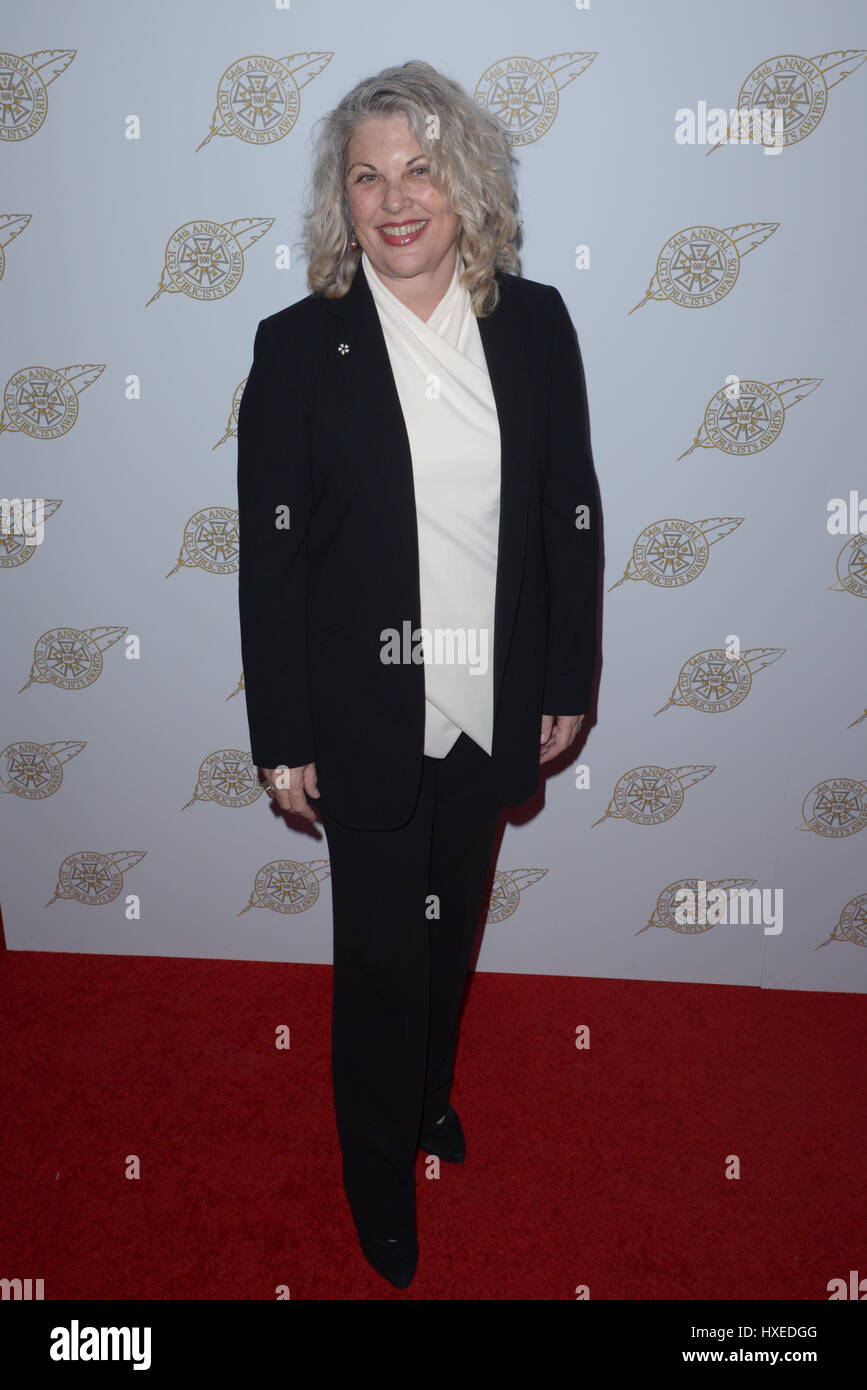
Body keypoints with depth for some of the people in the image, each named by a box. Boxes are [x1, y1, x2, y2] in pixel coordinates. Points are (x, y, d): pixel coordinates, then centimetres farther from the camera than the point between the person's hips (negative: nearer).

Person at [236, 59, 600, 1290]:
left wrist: (568, 681, 3)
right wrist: (282, 737, -8)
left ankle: (431, 1087, 53)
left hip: (494, 710, 3)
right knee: (379, 954, 12)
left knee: (454, 924, 23)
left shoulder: (534, 323, -1)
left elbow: (571, 516, 3)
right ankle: (383, 1172, 39)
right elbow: (270, 553, -8)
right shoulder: (300, 344, -9)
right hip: (368, 718, -2)